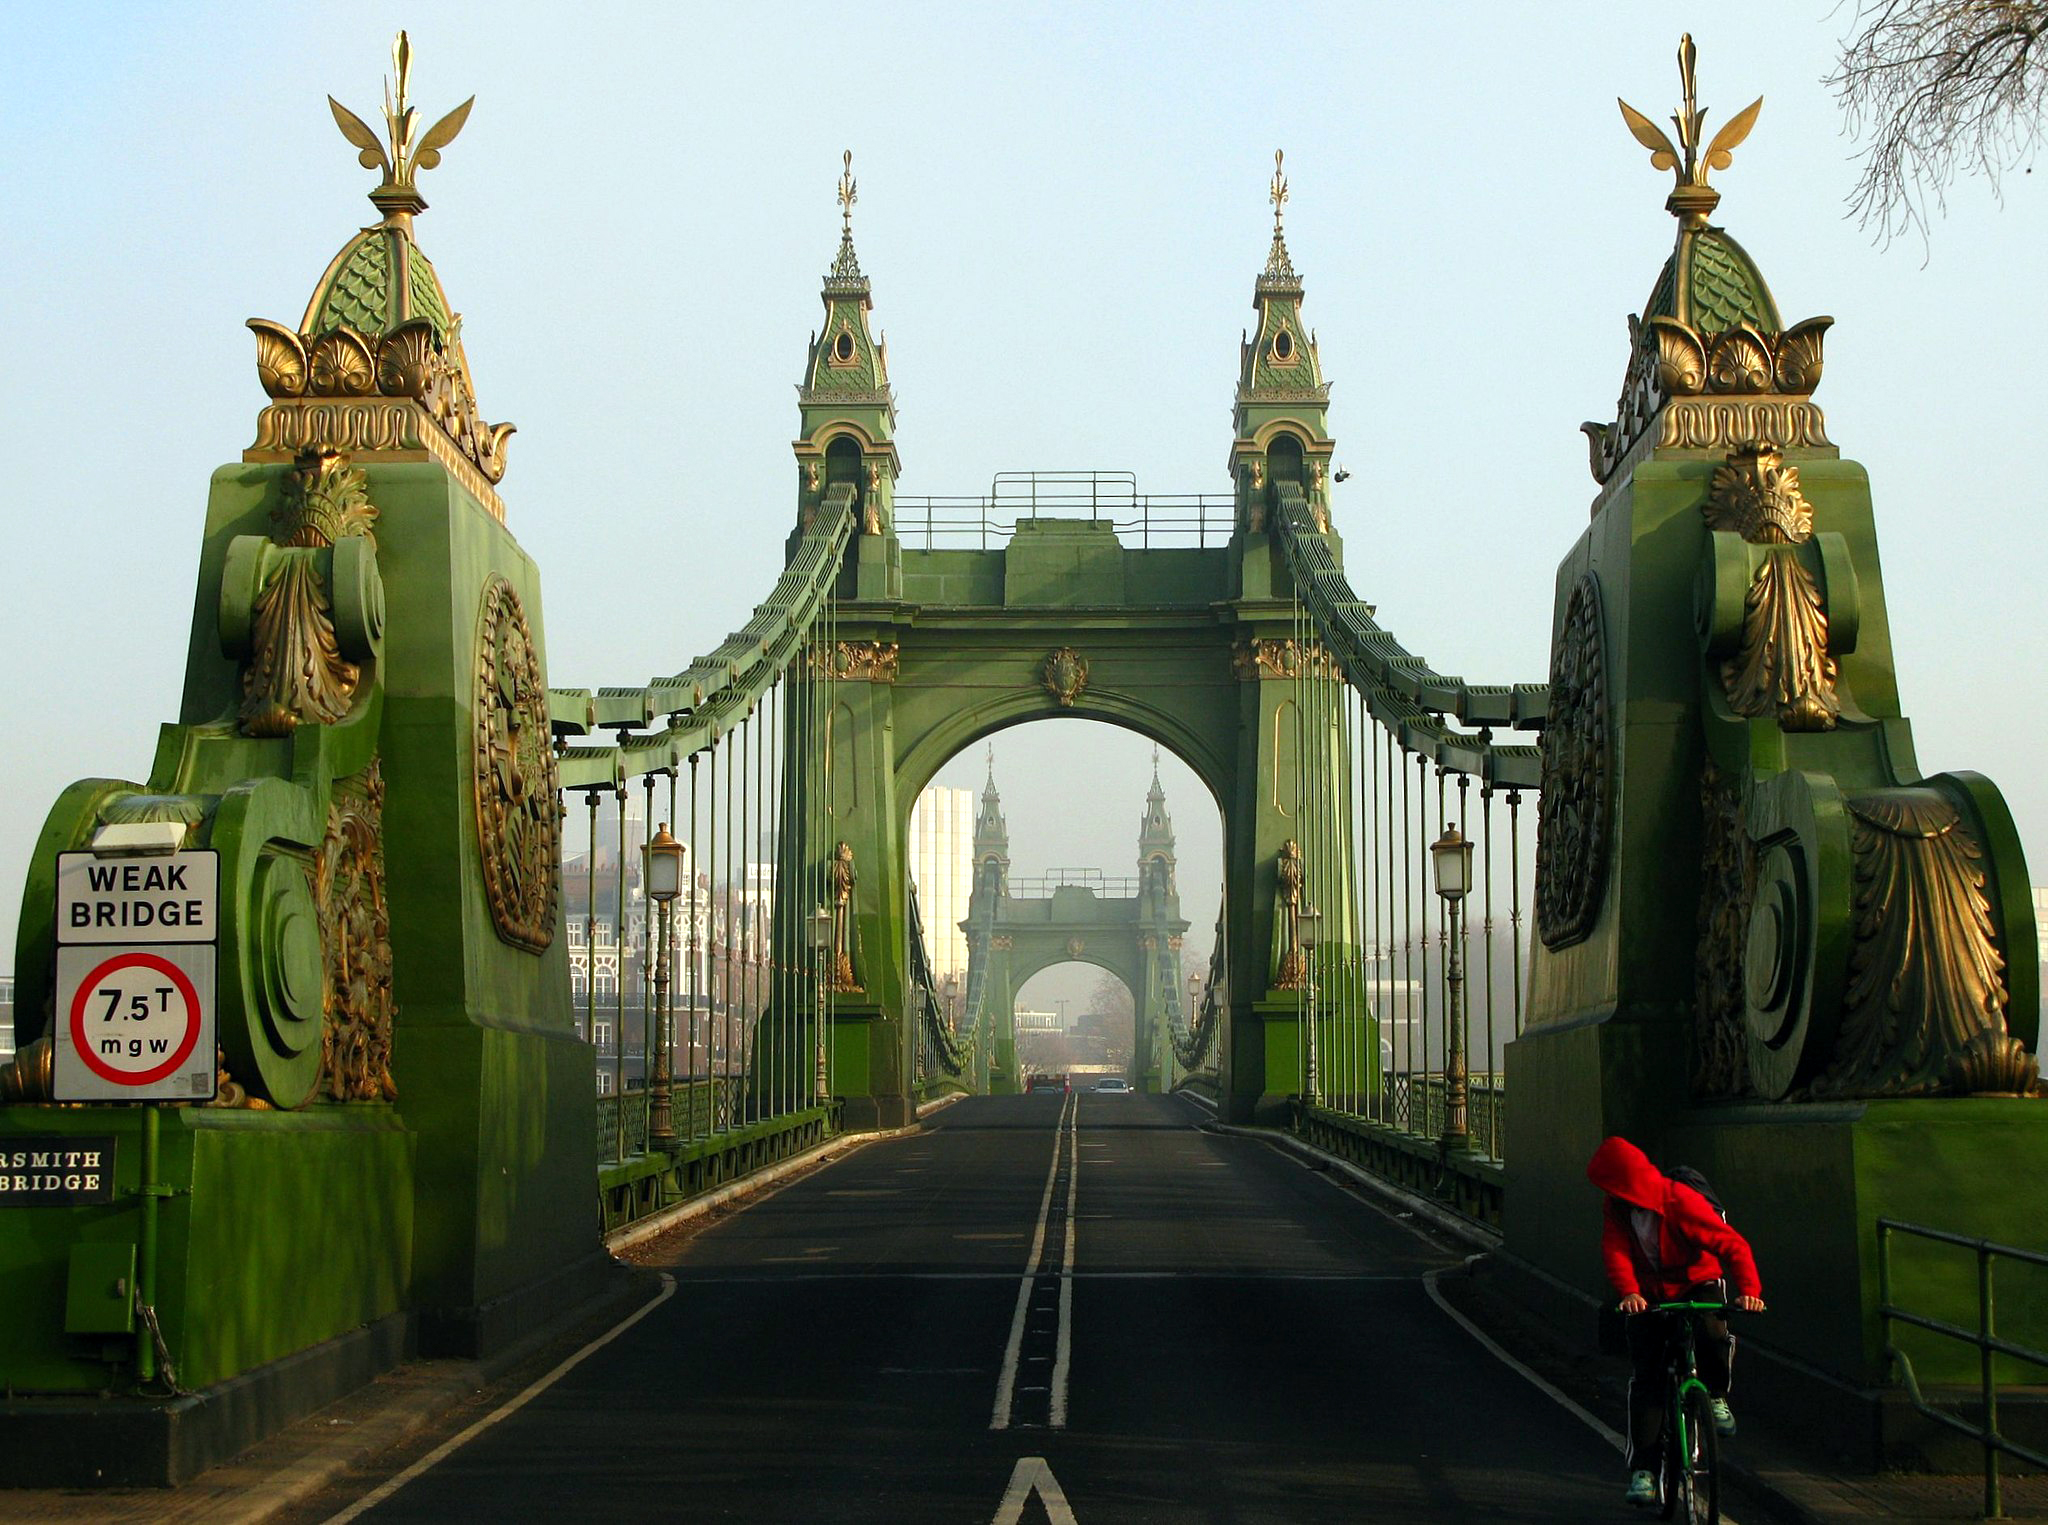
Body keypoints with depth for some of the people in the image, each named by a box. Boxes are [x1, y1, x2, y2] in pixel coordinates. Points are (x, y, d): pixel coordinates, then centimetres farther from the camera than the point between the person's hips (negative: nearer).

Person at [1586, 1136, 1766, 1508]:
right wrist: (1629, 1293, -41)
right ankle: (1643, 1470, -7)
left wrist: (1749, 1290, -42)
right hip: (1650, 1293, 3)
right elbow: (1615, 1252, -21)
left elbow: (1732, 1244, -28)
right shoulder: (1616, 1210, -10)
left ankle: (1717, 1396, -3)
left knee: (1713, 1334, -35)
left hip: (1699, 1284, -3)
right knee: (1645, 1377, -9)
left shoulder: (1681, 1201, -25)